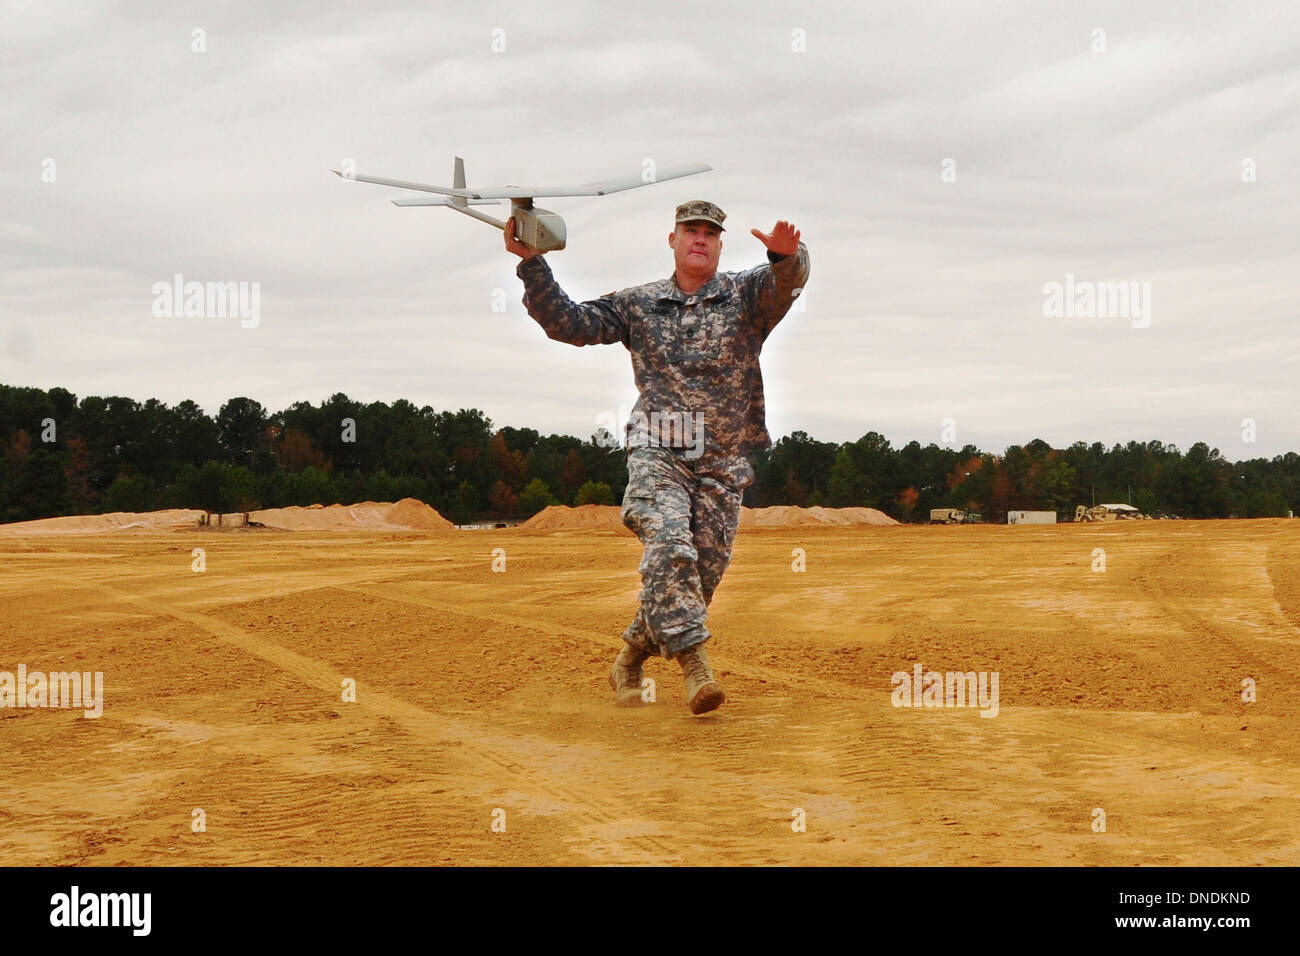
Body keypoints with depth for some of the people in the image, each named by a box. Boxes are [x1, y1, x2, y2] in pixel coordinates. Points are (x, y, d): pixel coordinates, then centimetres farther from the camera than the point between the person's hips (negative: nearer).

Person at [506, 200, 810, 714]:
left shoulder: (747, 295, 7)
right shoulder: (637, 305, 12)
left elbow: (785, 282, -14)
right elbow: (567, 322, 9)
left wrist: (786, 256, -39)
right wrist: (532, 264, -3)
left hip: (723, 464, 1)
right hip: (658, 453, -1)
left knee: (703, 570, 2)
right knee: (669, 547, -26)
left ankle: (631, 658, 22)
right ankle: (694, 663, -31)